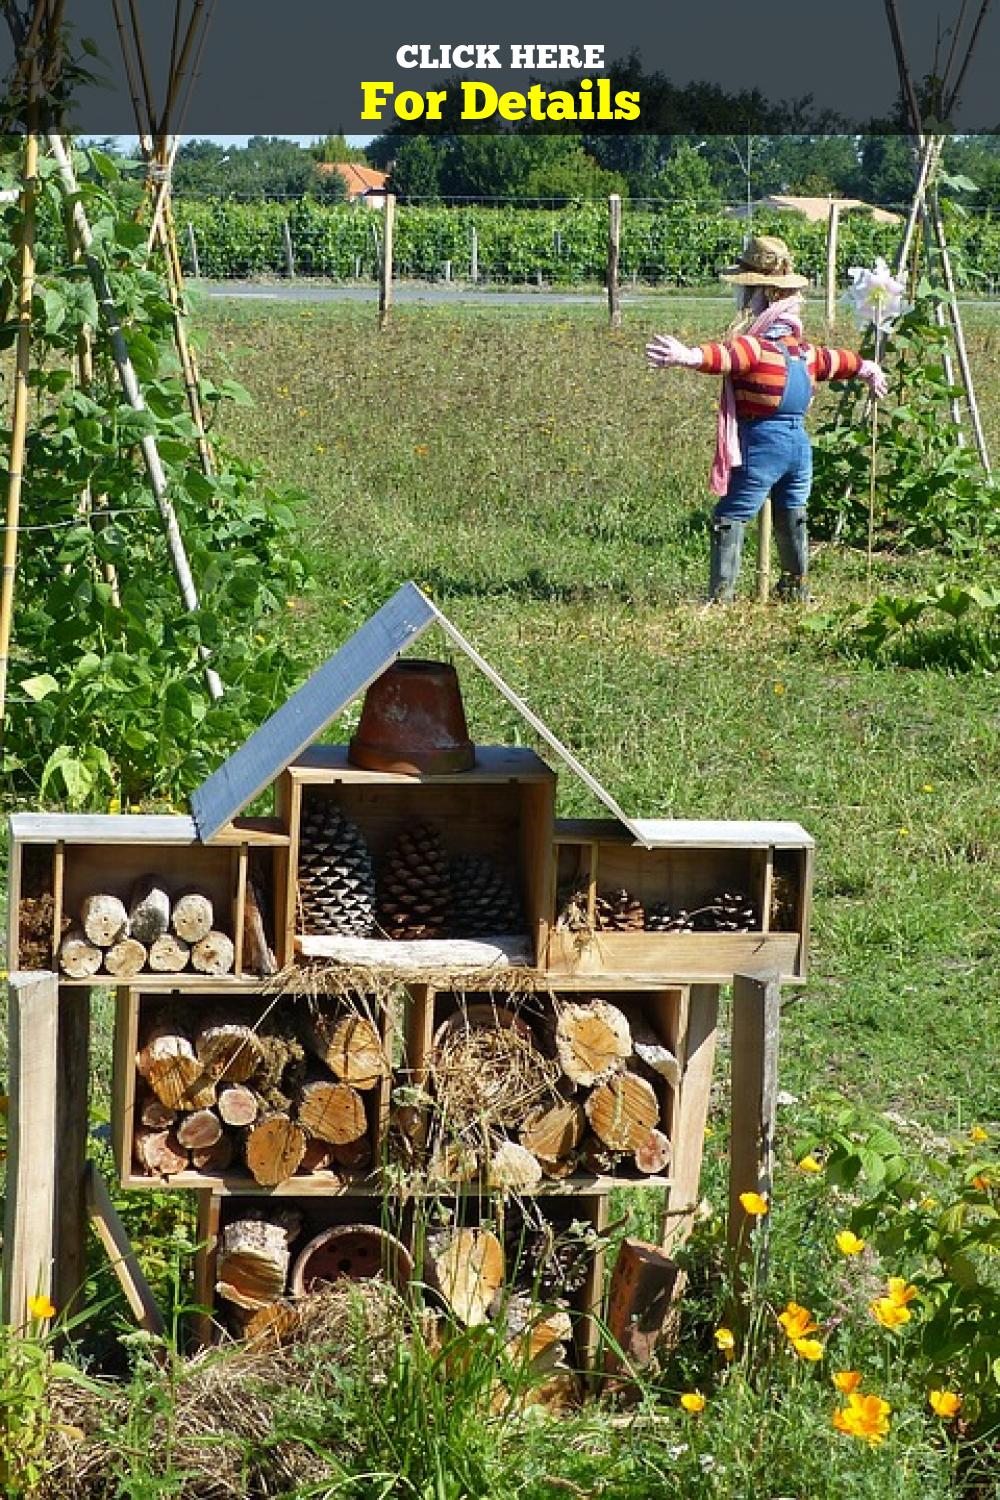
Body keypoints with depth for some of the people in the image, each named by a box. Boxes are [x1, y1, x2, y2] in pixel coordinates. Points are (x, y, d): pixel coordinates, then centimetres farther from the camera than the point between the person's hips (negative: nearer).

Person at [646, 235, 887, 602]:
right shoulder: (802, 347, 13)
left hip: (762, 443, -8)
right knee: (791, 518, 23)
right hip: (799, 442, 8)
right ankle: (796, 589, 34)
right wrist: (866, 368, 53)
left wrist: (690, 356, -54)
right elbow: (830, 360, 32)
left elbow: (728, 356, -35)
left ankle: (721, 596, -16)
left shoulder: (755, 344, -14)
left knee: (730, 518, -6)